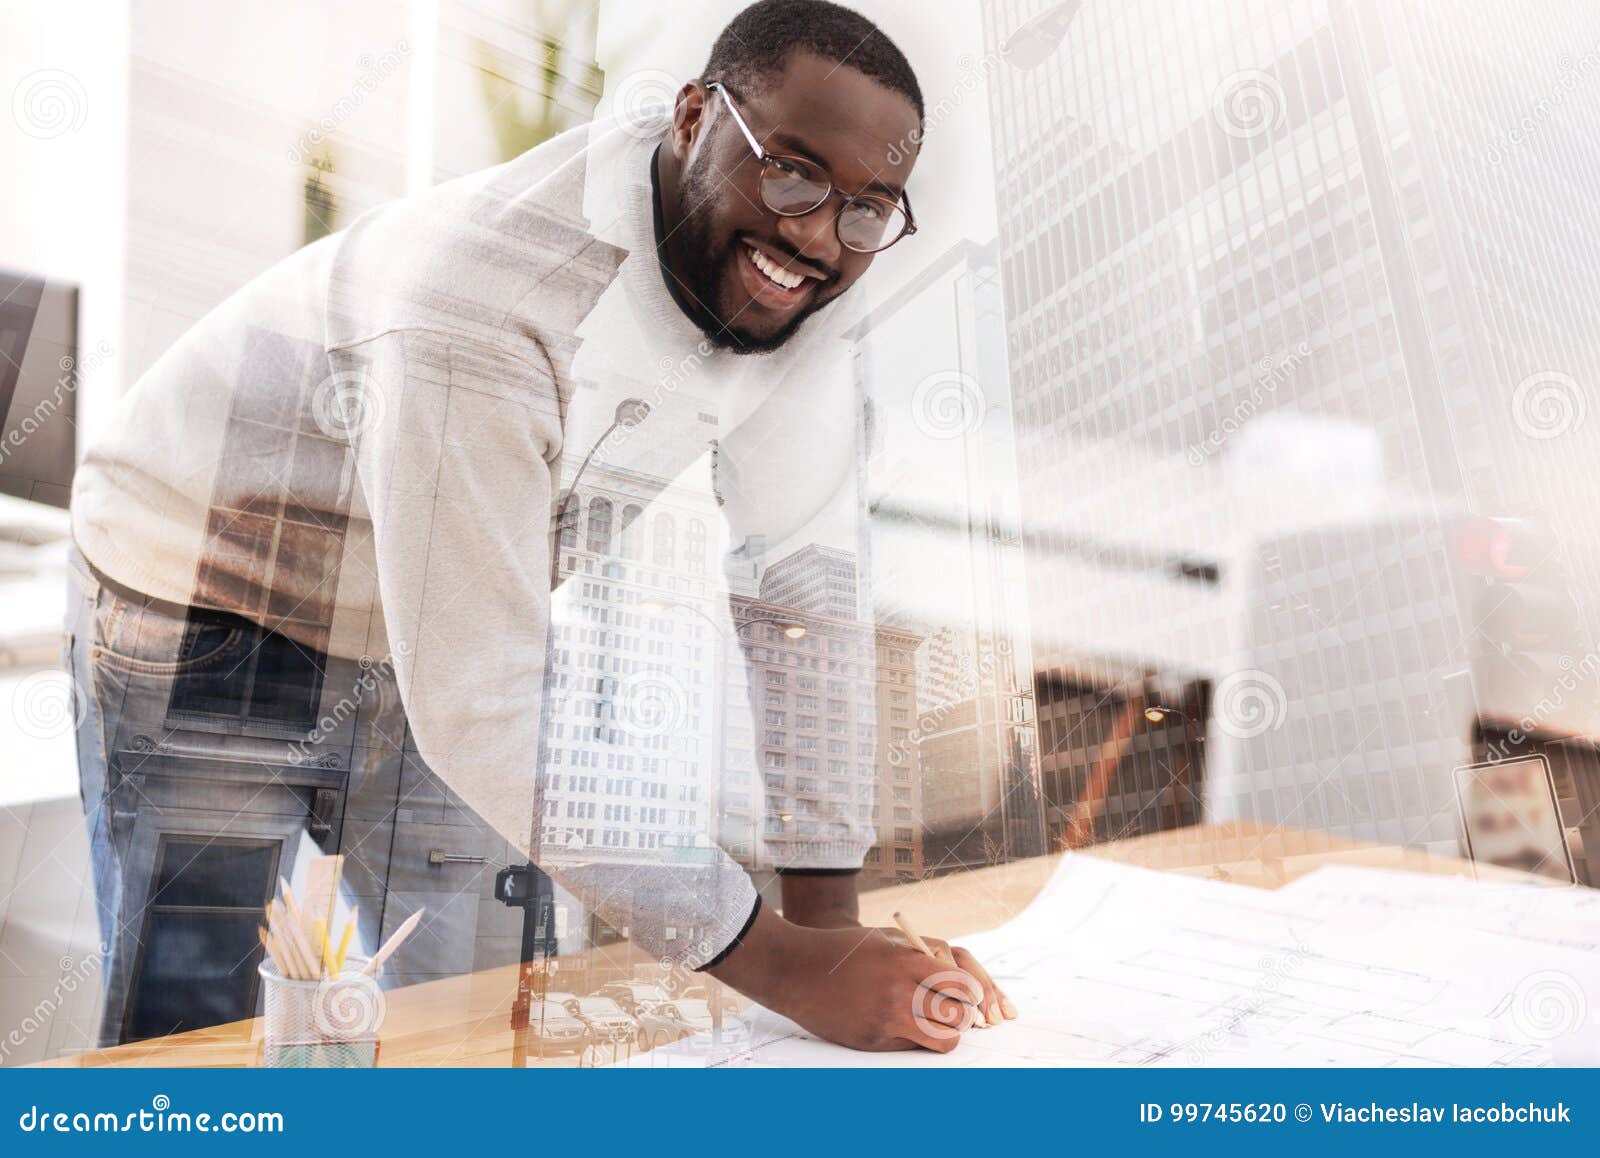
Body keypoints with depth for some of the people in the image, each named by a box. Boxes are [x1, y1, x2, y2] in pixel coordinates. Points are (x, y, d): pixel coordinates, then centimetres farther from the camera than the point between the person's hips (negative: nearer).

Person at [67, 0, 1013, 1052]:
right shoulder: (483, 312, -37)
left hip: (457, 615, 6)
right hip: (206, 625, -5)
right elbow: (478, 713, -36)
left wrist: (829, 916, -14)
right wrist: (782, 967, -33)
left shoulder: (798, 288, -14)